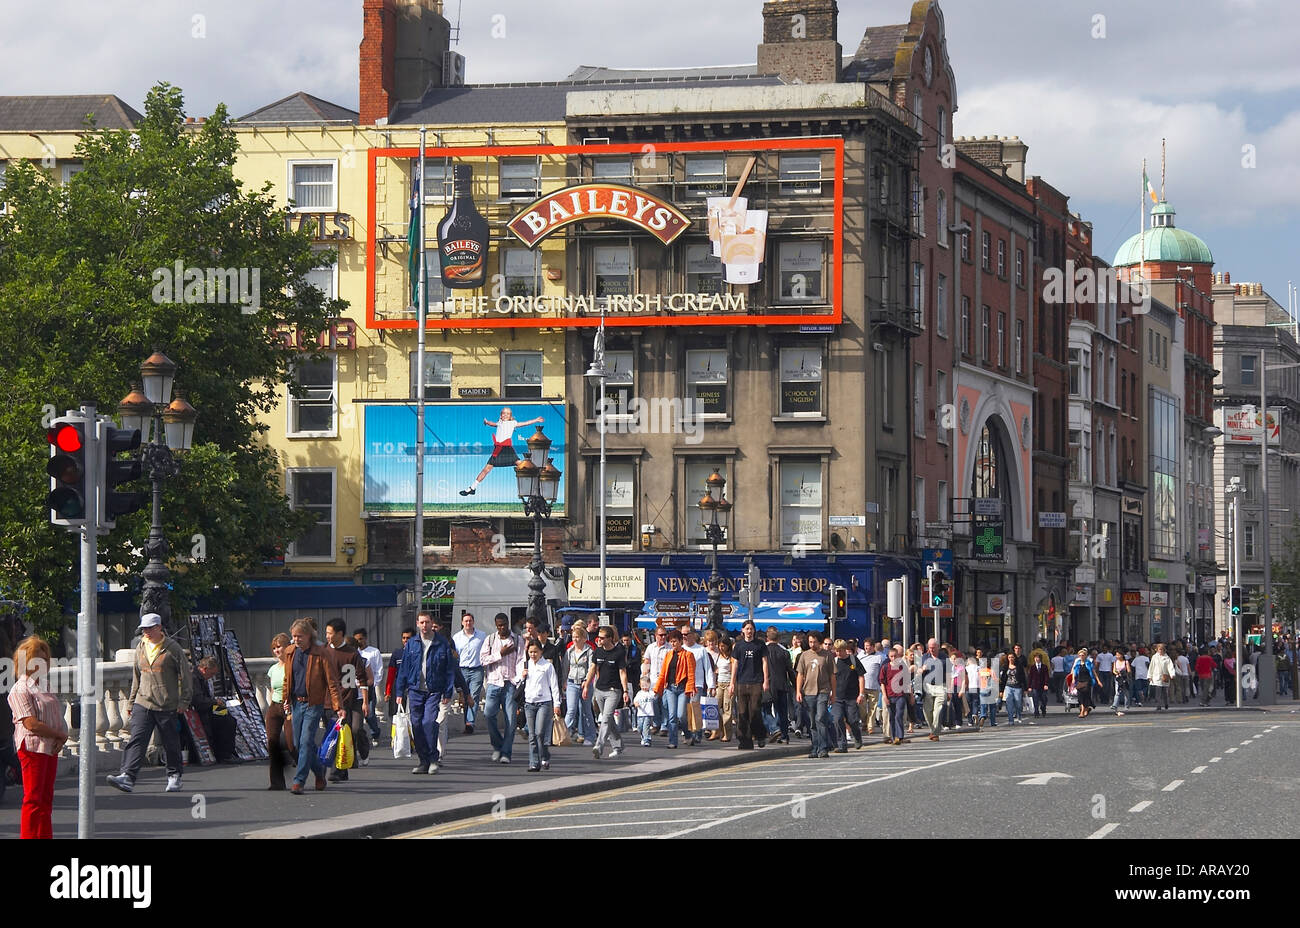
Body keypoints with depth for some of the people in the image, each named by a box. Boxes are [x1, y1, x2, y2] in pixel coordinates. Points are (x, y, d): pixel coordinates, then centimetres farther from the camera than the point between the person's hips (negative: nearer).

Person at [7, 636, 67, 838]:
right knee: (33, 799, -7)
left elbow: (57, 716, 17)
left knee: (46, 798, 10)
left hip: (51, 748, 8)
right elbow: (32, 724, -18)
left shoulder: (44, 686, 17)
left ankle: (45, 837, 14)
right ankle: (28, 837, -5)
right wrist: (60, 734, -10)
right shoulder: (20, 690, -11)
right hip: (32, 747, -8)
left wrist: (63, 737, -3)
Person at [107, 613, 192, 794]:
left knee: (171, 743, 5)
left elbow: (185, 675, -1)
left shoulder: (172, 648, -3)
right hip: (143, 703, 4)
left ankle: (174, 777, 21)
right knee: (137, 740, -10)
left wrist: (183, 702, -6)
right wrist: (132, 702, 20)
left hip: (167, 705, -4)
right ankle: (127, 777, -19)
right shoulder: (141, 648, 12)